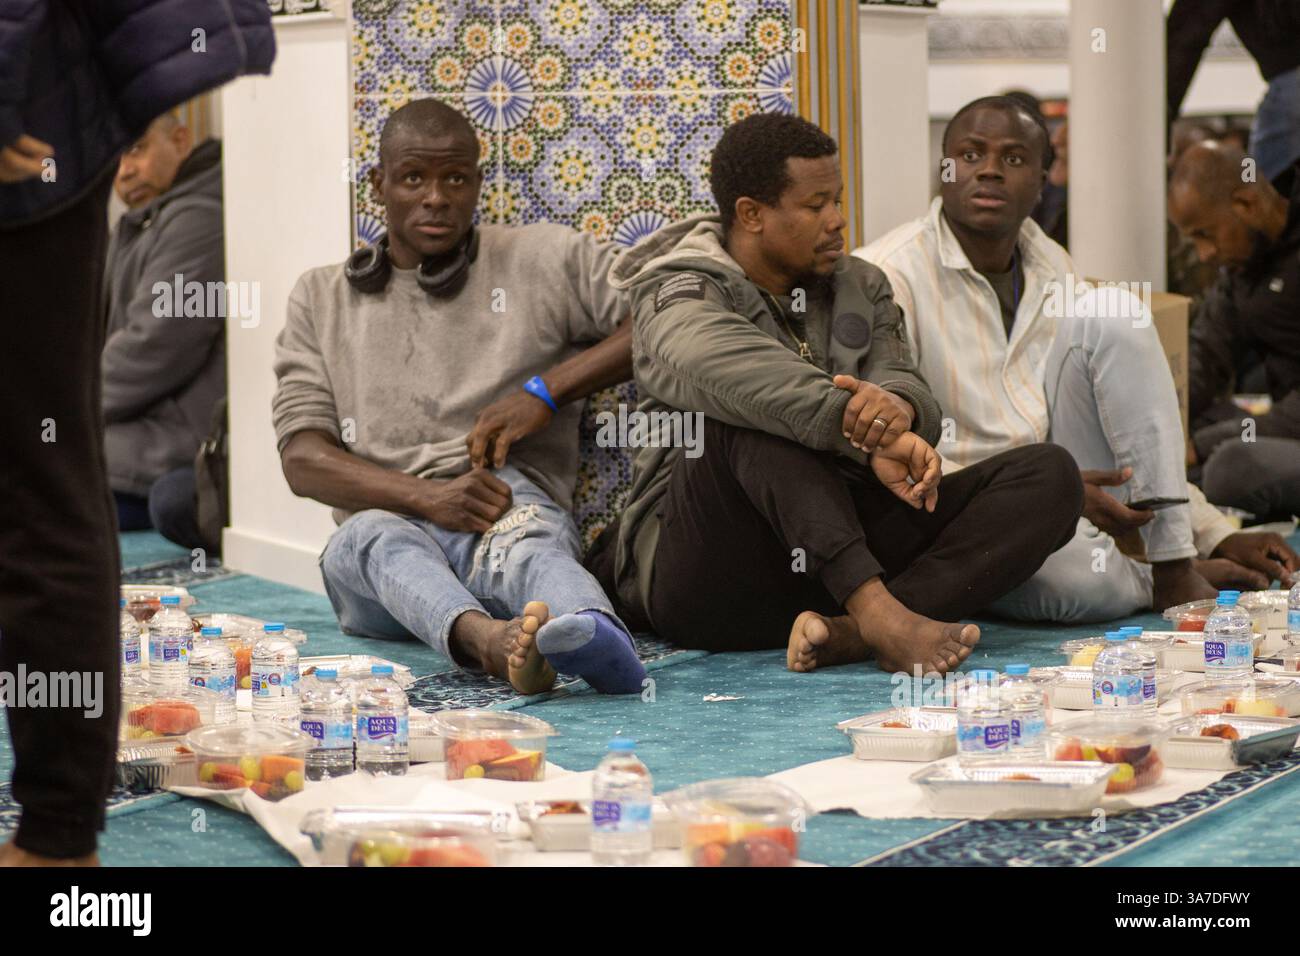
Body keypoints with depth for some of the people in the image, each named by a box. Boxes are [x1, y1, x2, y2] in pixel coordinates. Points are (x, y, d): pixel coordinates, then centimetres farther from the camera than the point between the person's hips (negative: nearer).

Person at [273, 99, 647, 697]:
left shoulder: (541, 261, 16)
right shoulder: (322, 299, 20)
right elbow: (302, 457, 7)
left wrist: (545, 391, -6)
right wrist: (428, 496, -12)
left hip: (509, 508, -1)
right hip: (384, 521, 1)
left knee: (523, 533, -37)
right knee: (377, 536, -35)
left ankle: (594, 634, -70)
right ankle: (487, 639, -66)